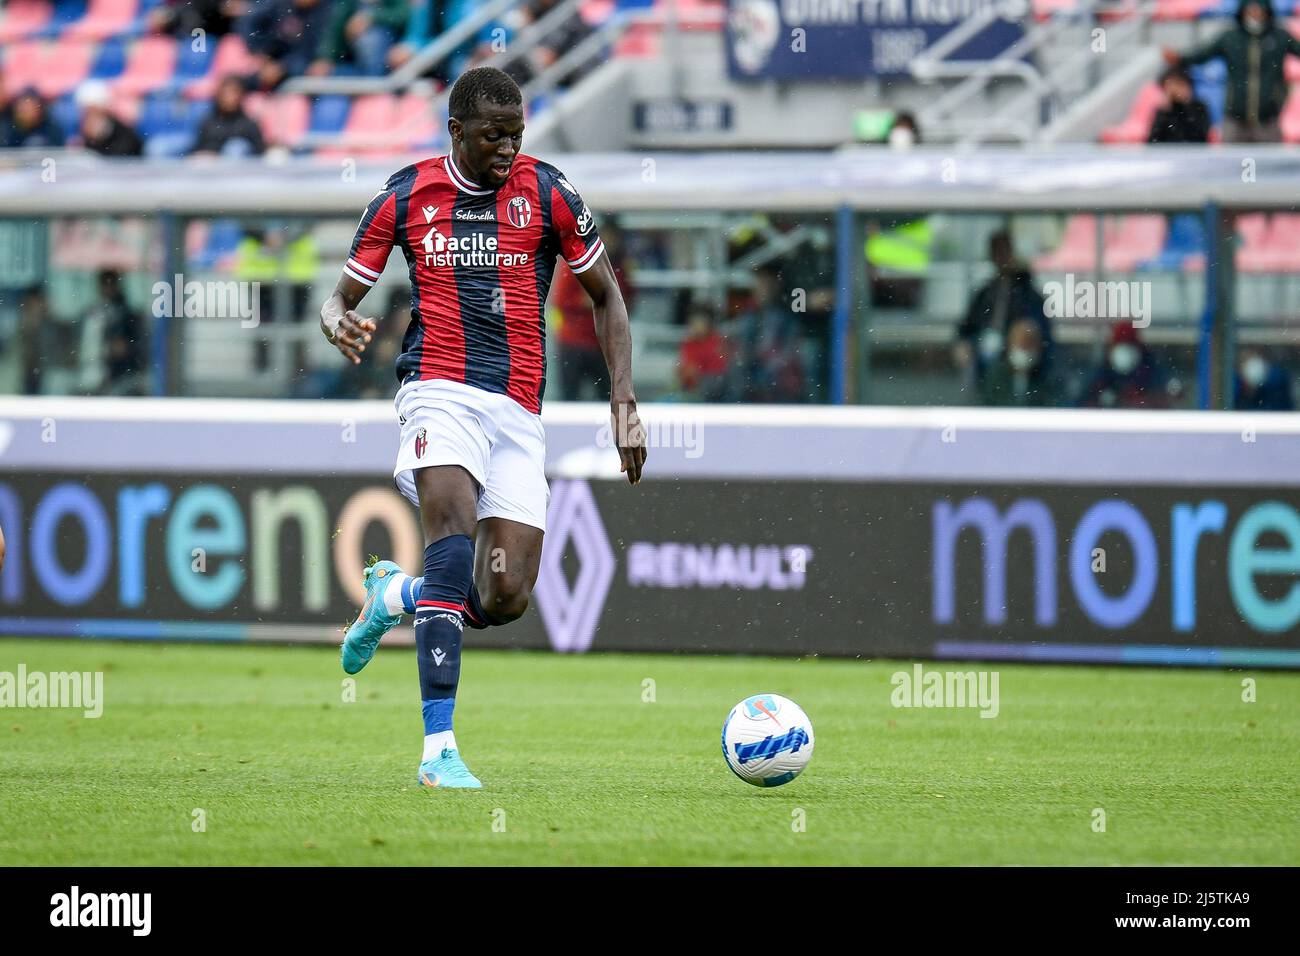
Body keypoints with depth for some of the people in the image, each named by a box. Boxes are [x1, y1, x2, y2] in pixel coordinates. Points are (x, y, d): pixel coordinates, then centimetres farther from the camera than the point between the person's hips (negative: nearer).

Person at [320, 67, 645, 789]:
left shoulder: (546, 192, 4)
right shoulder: (405, 196, 4)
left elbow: (606, 297, 12)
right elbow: (341, 297, 10)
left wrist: (623, 401, 4)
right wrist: (340, 323, -15)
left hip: (519, 408, 2)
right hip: (440, 392, -2)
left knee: (506, 598, -7)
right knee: (456, 531, -29)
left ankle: (394, 596, 29)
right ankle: (438, 748, -32)